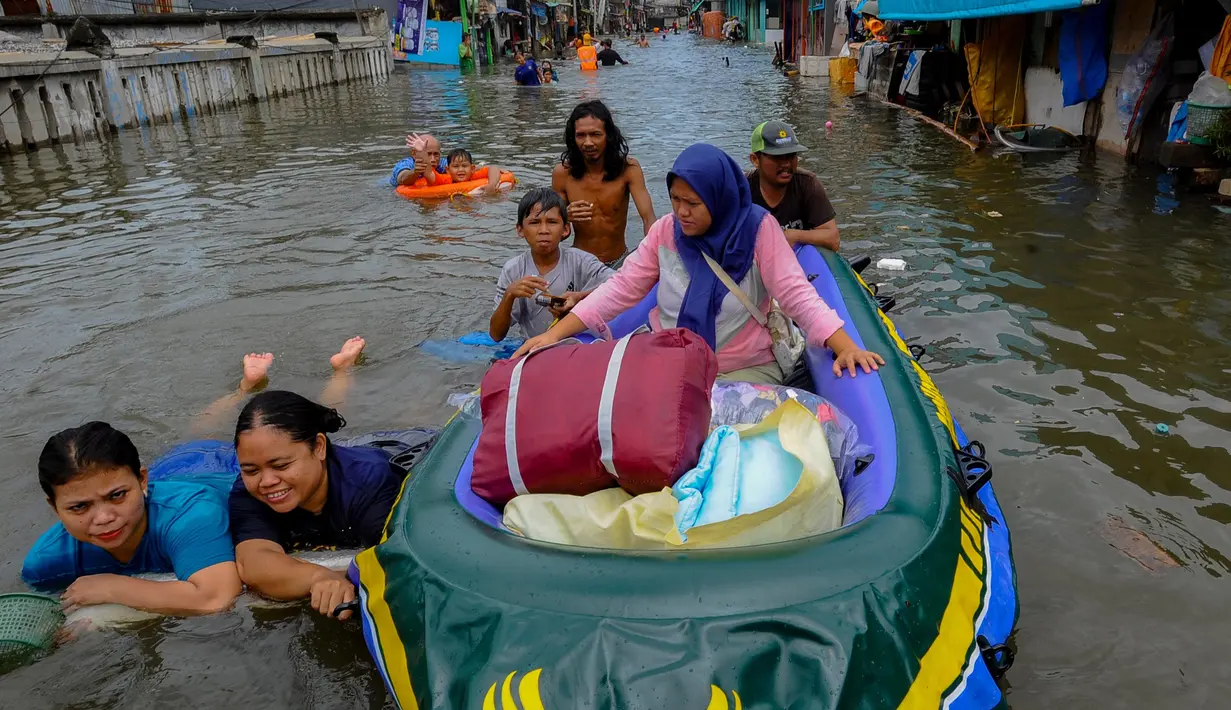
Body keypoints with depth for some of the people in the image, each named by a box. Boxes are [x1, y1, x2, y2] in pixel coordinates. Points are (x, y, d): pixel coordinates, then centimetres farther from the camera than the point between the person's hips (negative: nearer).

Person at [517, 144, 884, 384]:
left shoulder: (757, 228, -10)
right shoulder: (666, 230, -1)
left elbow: (796, 293, -15)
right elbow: (621, 288, -2)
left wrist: (845, 346, -30)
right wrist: (554, 333, -10)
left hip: (746, 369, -2)